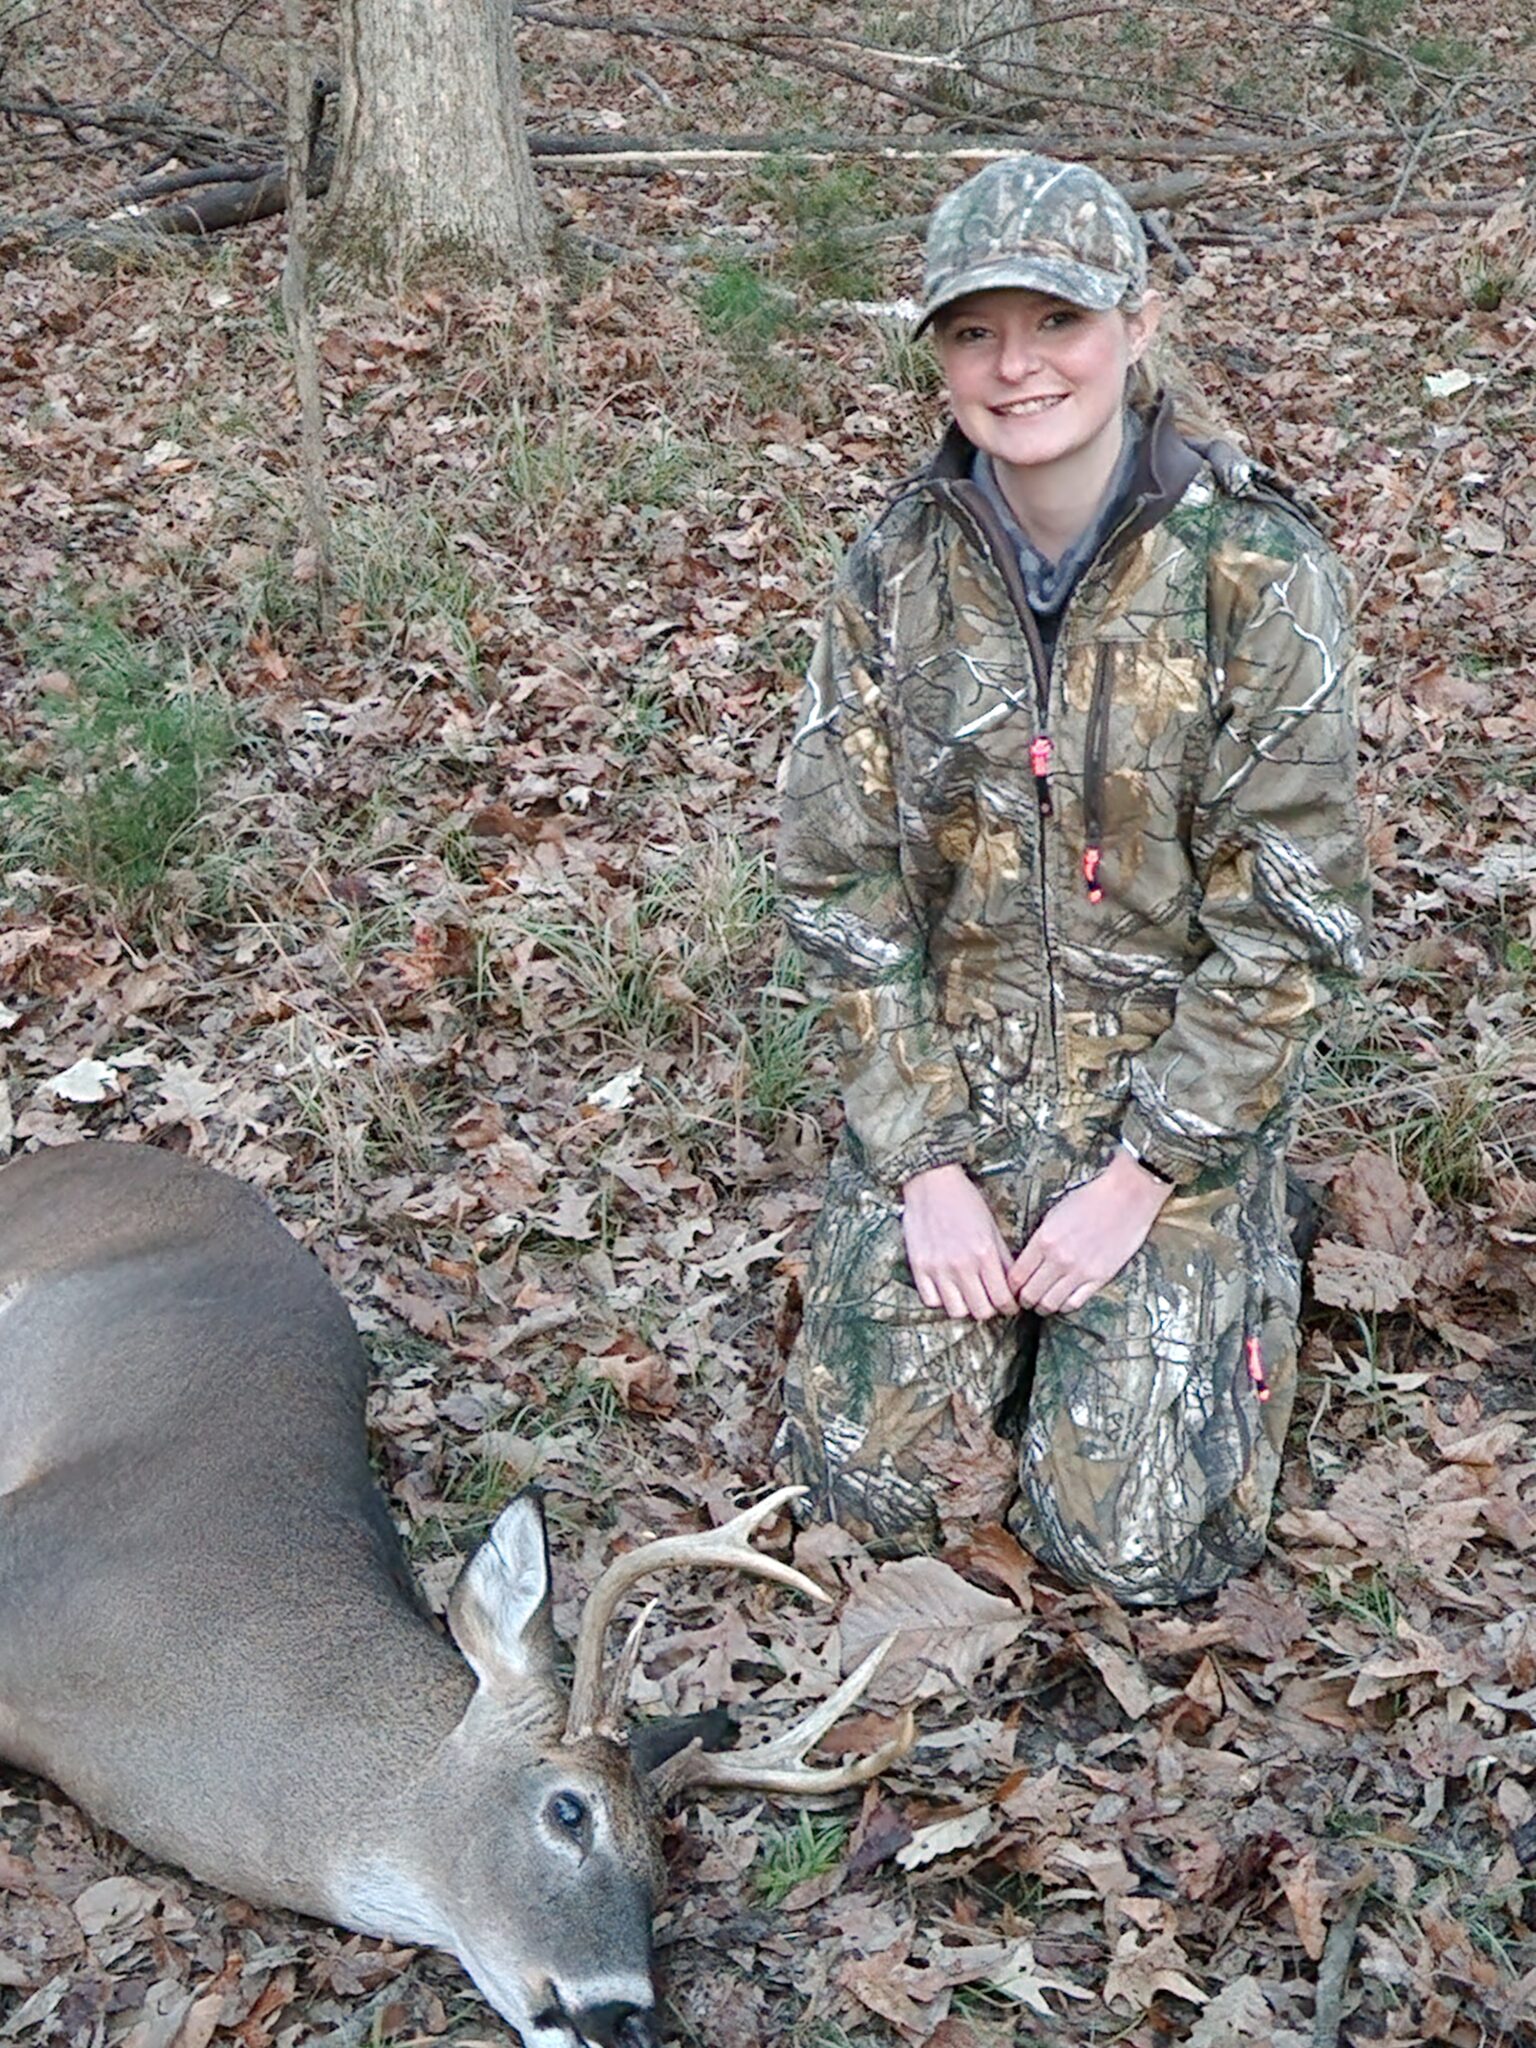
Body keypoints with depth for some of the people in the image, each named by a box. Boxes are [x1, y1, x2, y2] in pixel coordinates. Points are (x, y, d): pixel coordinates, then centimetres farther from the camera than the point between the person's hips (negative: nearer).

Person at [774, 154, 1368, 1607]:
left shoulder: (1257, 572, -14)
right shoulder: (899, 568, -5)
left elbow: (1288, 919, -12)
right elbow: (839, 877, -3)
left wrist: (1140, 1176, -14)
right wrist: (924, 1159, -9)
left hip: (1179, 1092, -2)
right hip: (948, 1083, 2)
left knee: (1134, 1540, -6)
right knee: (872, 1483, -5)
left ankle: (1229, 1258, 22)